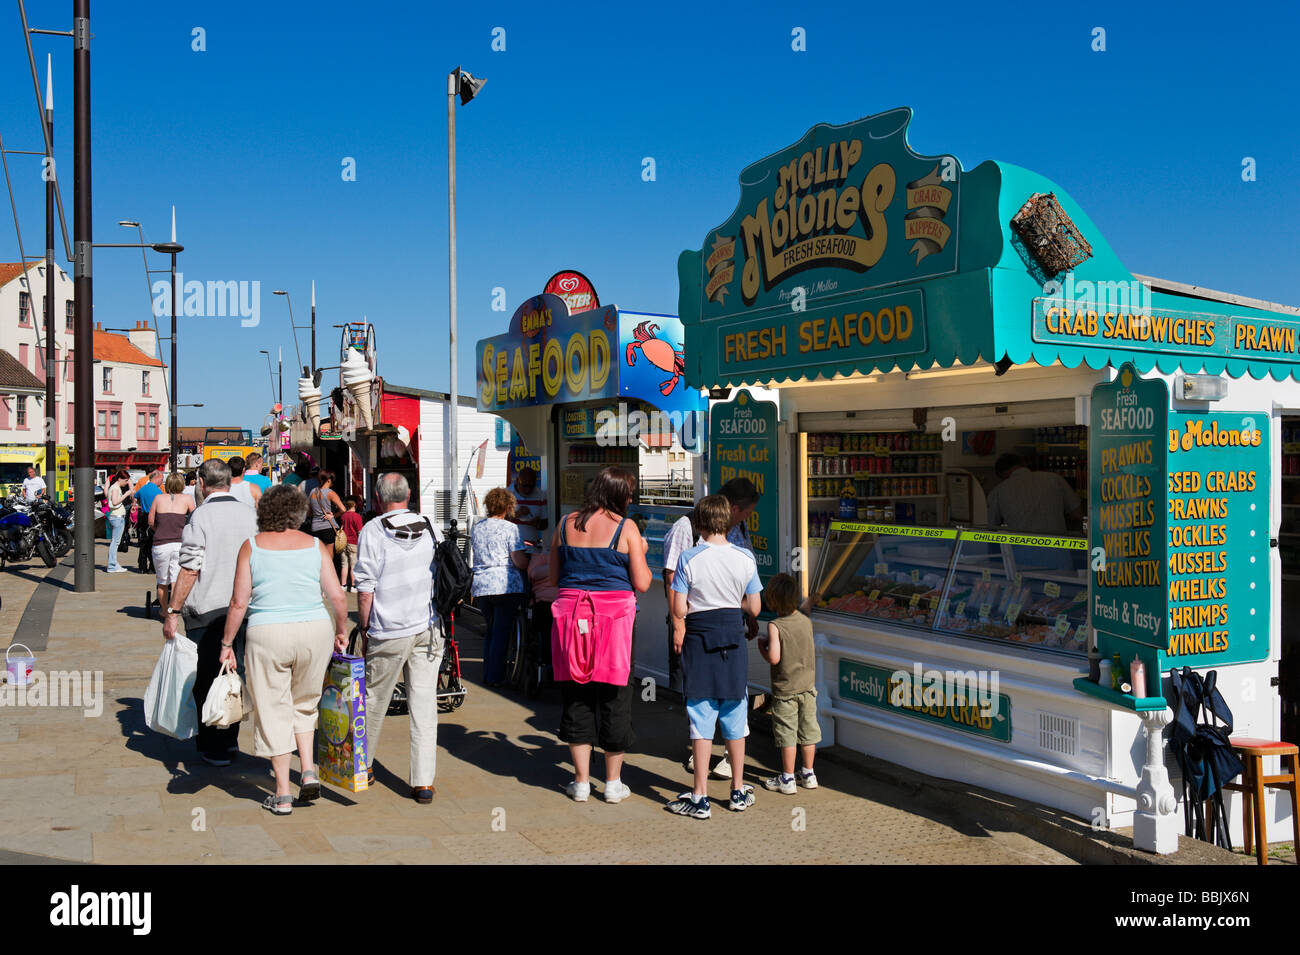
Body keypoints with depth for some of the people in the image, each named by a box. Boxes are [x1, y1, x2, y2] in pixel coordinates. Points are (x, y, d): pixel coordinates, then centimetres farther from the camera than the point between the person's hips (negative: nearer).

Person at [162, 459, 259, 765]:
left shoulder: (201, 516, -12)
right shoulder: (249, 514, 5)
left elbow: (190, 570, -16)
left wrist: (172, 611, -10)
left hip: (206, 611, -5)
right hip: (243, 610, 5)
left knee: (206, 680, 5)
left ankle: (214, 748, 10)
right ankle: (230, 738, 27)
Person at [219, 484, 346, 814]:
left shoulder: (251, 546, 0)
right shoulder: (315, 545, 3)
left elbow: (239, 603, -3)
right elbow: (337, 596, -1)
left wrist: (227, 643, 6)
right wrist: (341, 632, 14)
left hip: (267, 635, -2)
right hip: (315, 630, 2)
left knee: (274, 712, 8)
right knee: (304, 704, 22)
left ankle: (282, 796, 12)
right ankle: (308, 771, 8)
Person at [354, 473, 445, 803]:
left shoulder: (373, 531, -6)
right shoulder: (430, 528, 5)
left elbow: (366, 588, -8)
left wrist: (364, 628, 1)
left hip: (389, 631, -3)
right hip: (429, 628, 3)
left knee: (374, 700, 14)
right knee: (424, 704, 3)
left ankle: (363, 765, 32)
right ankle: (423, 782, 2)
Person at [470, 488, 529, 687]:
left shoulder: (476, 528, 12)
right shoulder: (510, 528, -7)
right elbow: (520, 562, -14)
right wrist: (530, 562, 9)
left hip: (480, 586, 6)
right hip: (506, 586, -5)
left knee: (489, 630, 16)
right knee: (501, 631, 1)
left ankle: (487, 674, 19)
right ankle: (496, 677, 3)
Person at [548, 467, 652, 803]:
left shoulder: (566, 524, 6)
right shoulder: (625, 527, -5)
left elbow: (554, 578, 12)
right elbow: (642, 584, -5)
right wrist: (640, 552, 11)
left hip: (570, 613, 3)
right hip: (614, 615, -3)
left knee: (576, 696, 11)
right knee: (614, 697, 8)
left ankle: (582, 781, 15)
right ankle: (613, 783, 17)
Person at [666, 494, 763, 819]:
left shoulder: (689, 559, -9)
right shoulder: (745, 558, -3)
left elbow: (679, 609, -12)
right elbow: (755, 608, 1)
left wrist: (679, 629, 9)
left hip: (698, 638, -2)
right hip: (733, 638, 2)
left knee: (701, 718, 2)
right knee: (734, 717, 13)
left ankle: (700, 797, 4)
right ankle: (739, 791, 23)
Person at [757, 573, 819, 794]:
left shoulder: (775, 626, -18)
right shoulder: (806, 621, -1)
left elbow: (774, 658, -24)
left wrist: (762, 647, -4)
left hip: (785, 689, -5)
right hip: (807, 686, 5)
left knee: (786, 734, 4)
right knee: (807, 730, 14)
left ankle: (787, 779, 11)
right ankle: (808, 774, 25)